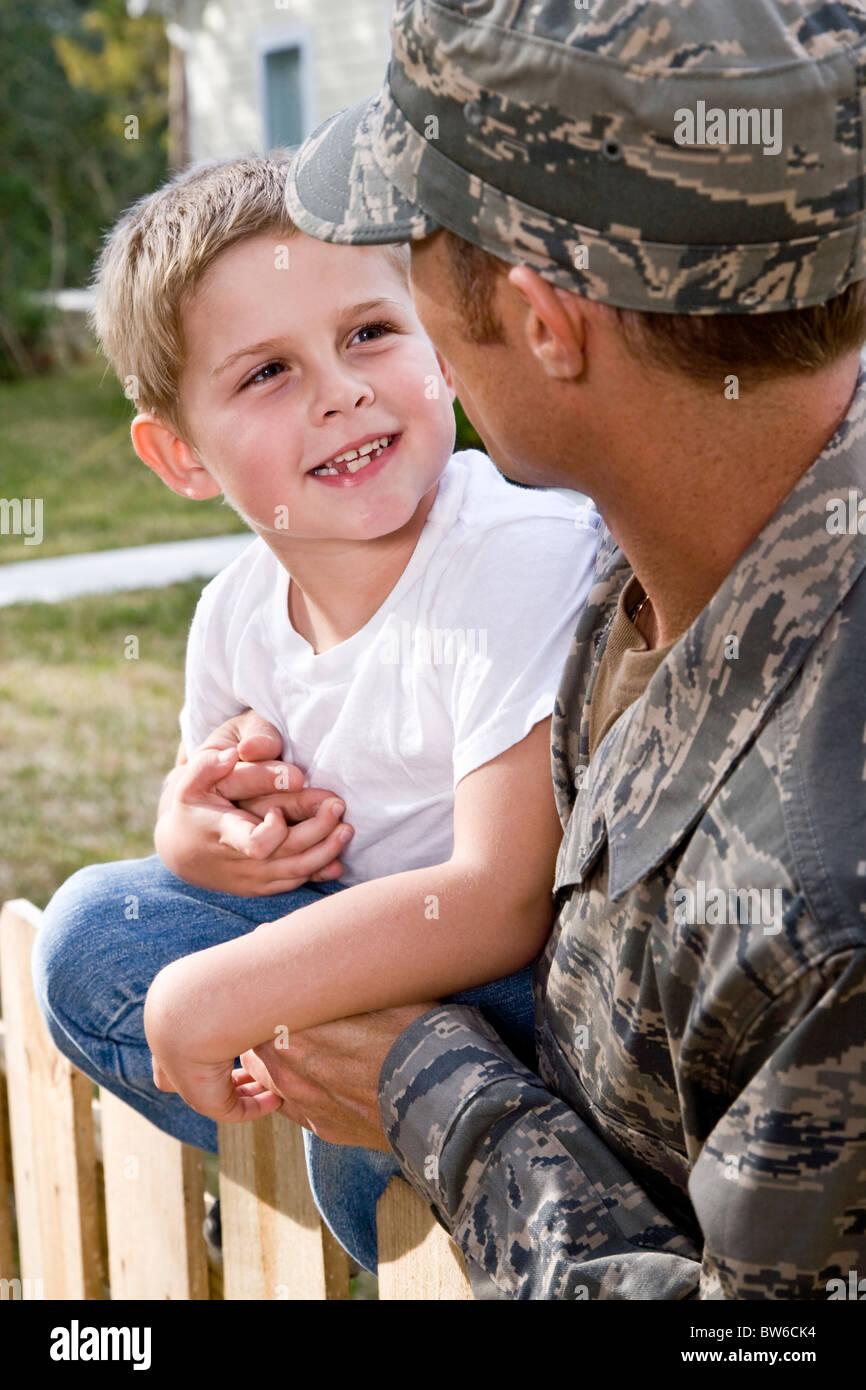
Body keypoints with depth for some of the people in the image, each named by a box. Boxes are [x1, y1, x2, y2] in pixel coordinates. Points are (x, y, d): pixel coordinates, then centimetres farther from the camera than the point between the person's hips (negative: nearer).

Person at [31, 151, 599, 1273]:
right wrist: (204, 832, -12)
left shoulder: (528, 561, -26)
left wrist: (208, 1002, -27)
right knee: (91, 930, -1)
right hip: (375, 927, 7)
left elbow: (507, 902, -31)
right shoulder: (238, 612, -4)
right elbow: (205, 810, 15)